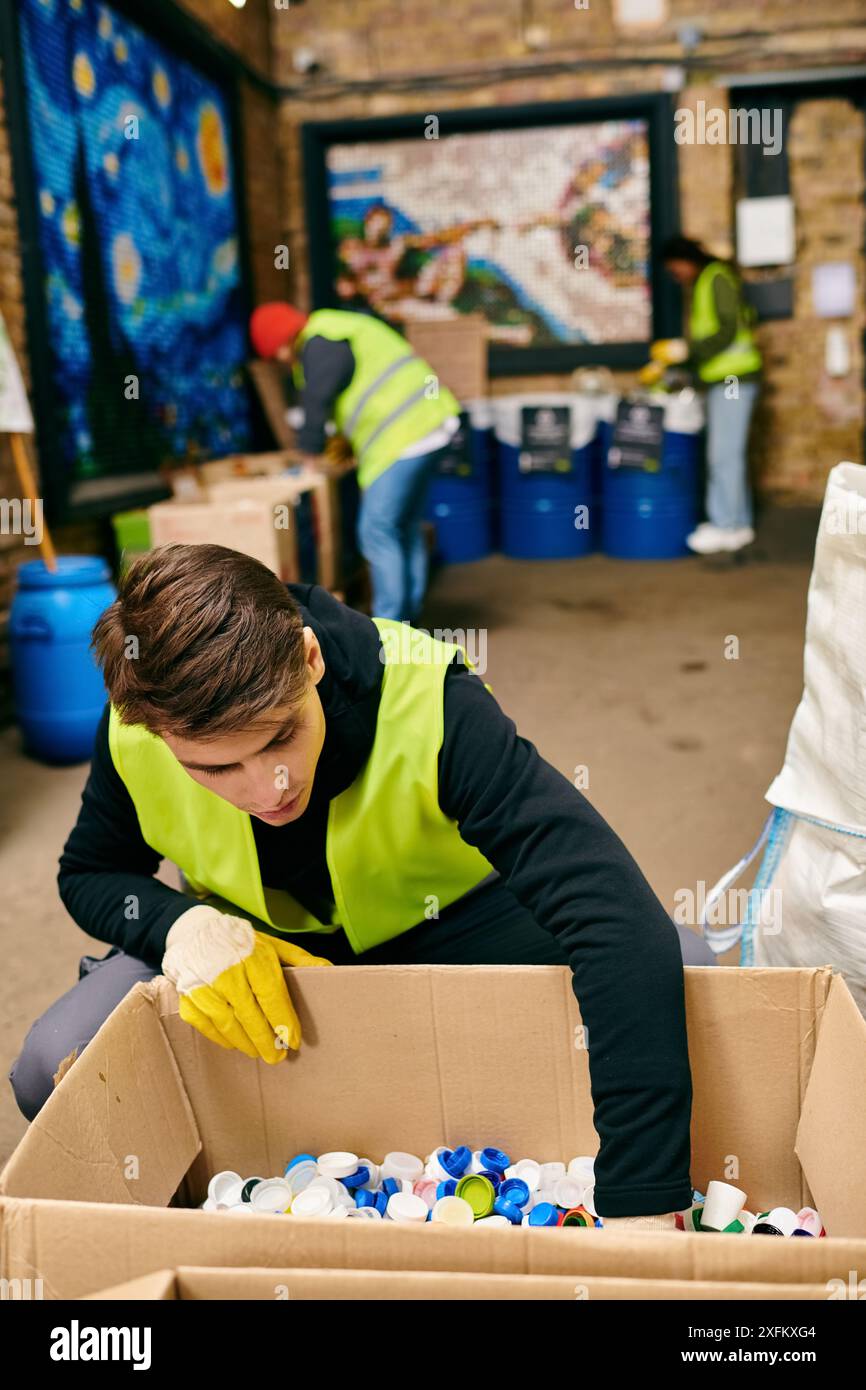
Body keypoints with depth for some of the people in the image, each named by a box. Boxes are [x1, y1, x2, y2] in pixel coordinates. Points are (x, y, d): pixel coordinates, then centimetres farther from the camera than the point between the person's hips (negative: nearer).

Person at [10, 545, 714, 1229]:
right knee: (52, 1068, -22)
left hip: (444, 922, -1)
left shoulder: (430, 703, -36)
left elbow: (626, 925, -43)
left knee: (684, 967, -25)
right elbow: (88, 874, -2)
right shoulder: (133, 739, -23)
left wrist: (642, 1204, -47)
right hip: (254, 943, 2)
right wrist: (181, 924, -26)